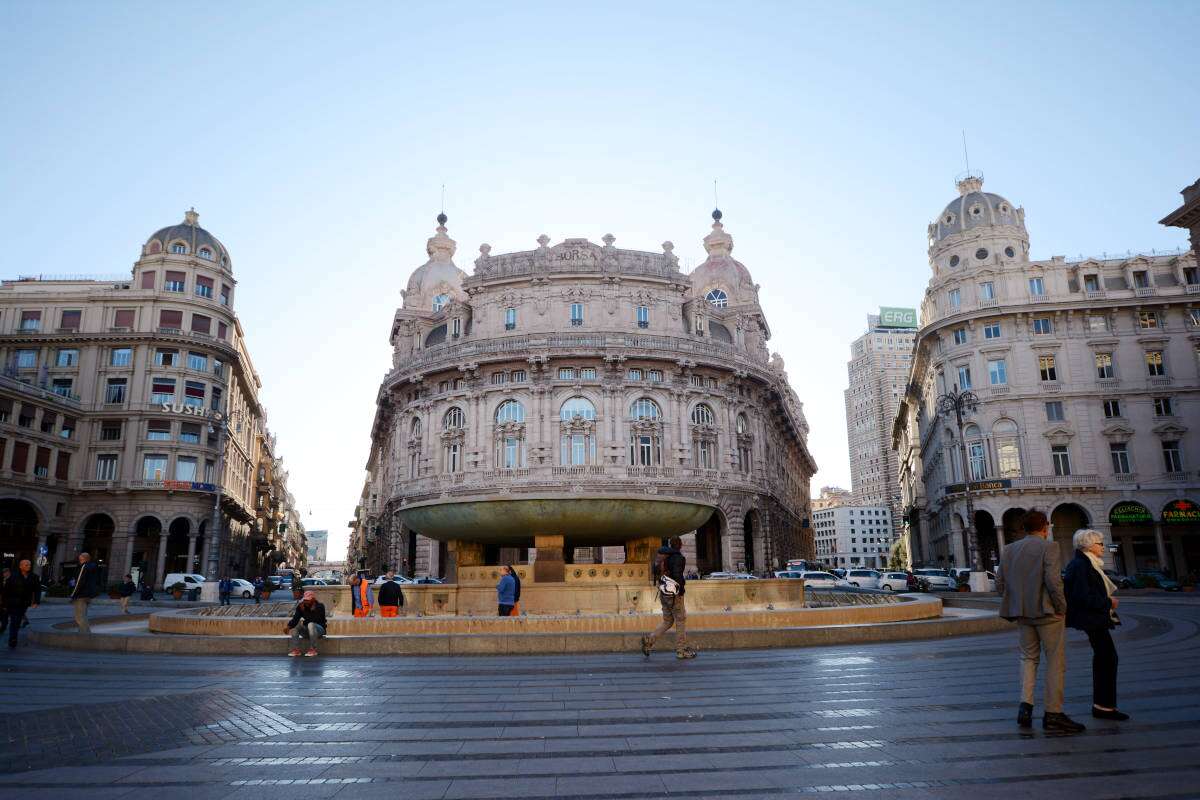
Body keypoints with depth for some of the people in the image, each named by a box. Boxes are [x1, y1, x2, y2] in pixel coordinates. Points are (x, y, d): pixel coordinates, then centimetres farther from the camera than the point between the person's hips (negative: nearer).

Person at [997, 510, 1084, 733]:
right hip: (1046, 612, -5)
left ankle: (1025, 704, 3)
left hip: (1021, 614, 5)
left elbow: (1000, 584, 7)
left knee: (1028, 657, 17)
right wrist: (1061, 607, -6)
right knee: (1055, 661, 5)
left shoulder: (1009, 550, 8)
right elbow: (1053, 581, -18)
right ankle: (1053, 714, 7)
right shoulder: (1048, 547, -9)